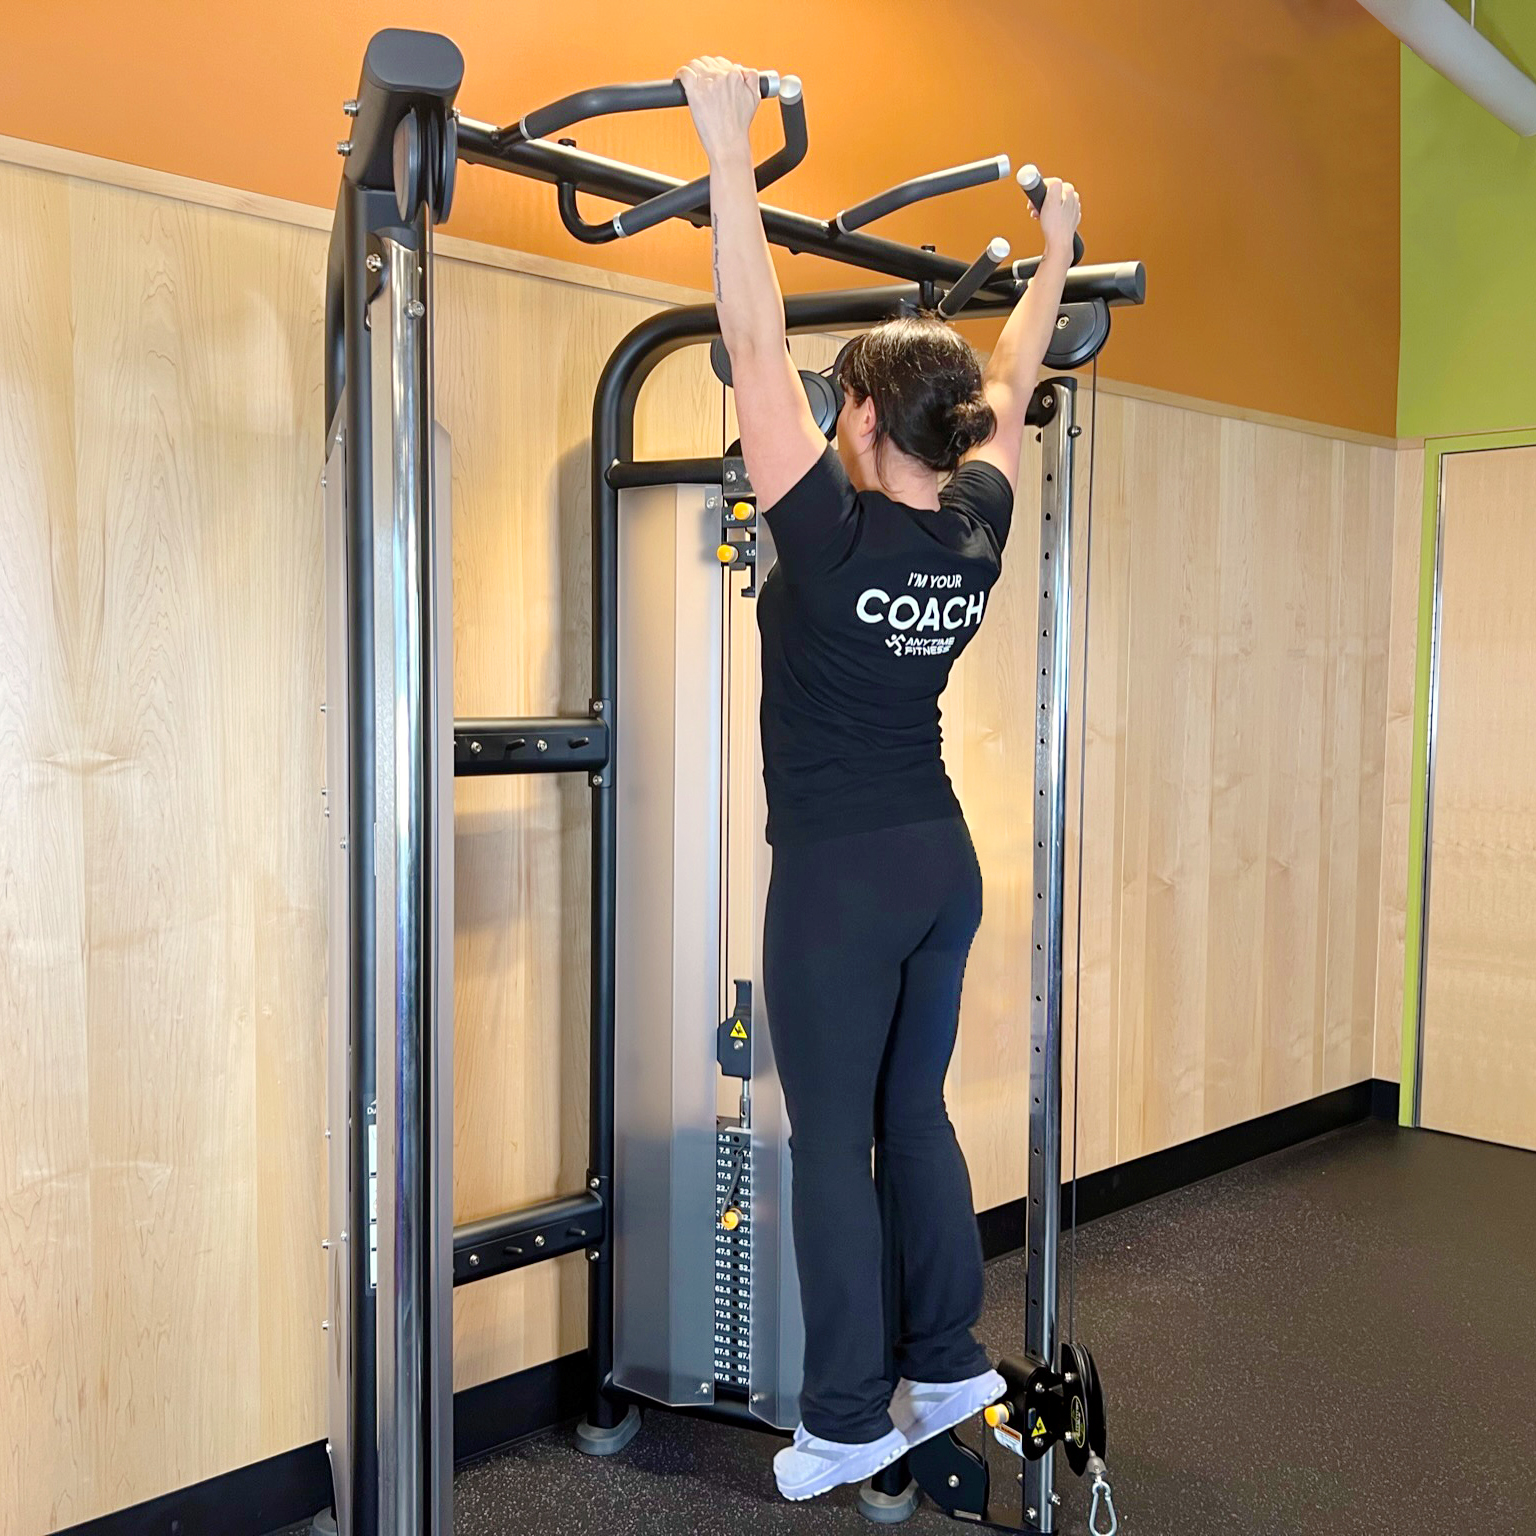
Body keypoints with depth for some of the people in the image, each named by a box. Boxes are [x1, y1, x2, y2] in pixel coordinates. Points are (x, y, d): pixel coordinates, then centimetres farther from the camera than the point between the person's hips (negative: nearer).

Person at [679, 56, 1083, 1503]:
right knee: (913, 1115, 18)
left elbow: (757, 347, -16)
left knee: (832, 1141, 4)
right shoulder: (976, 529, 0)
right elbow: (1010, 385, 16)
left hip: (840, 879, -7)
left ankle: (849, 1425, 15)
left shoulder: (833, 530, -16)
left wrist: (730, 147, -12)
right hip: (940, 862, 7)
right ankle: (947, 1366, 30)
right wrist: (1053, 250, 28)